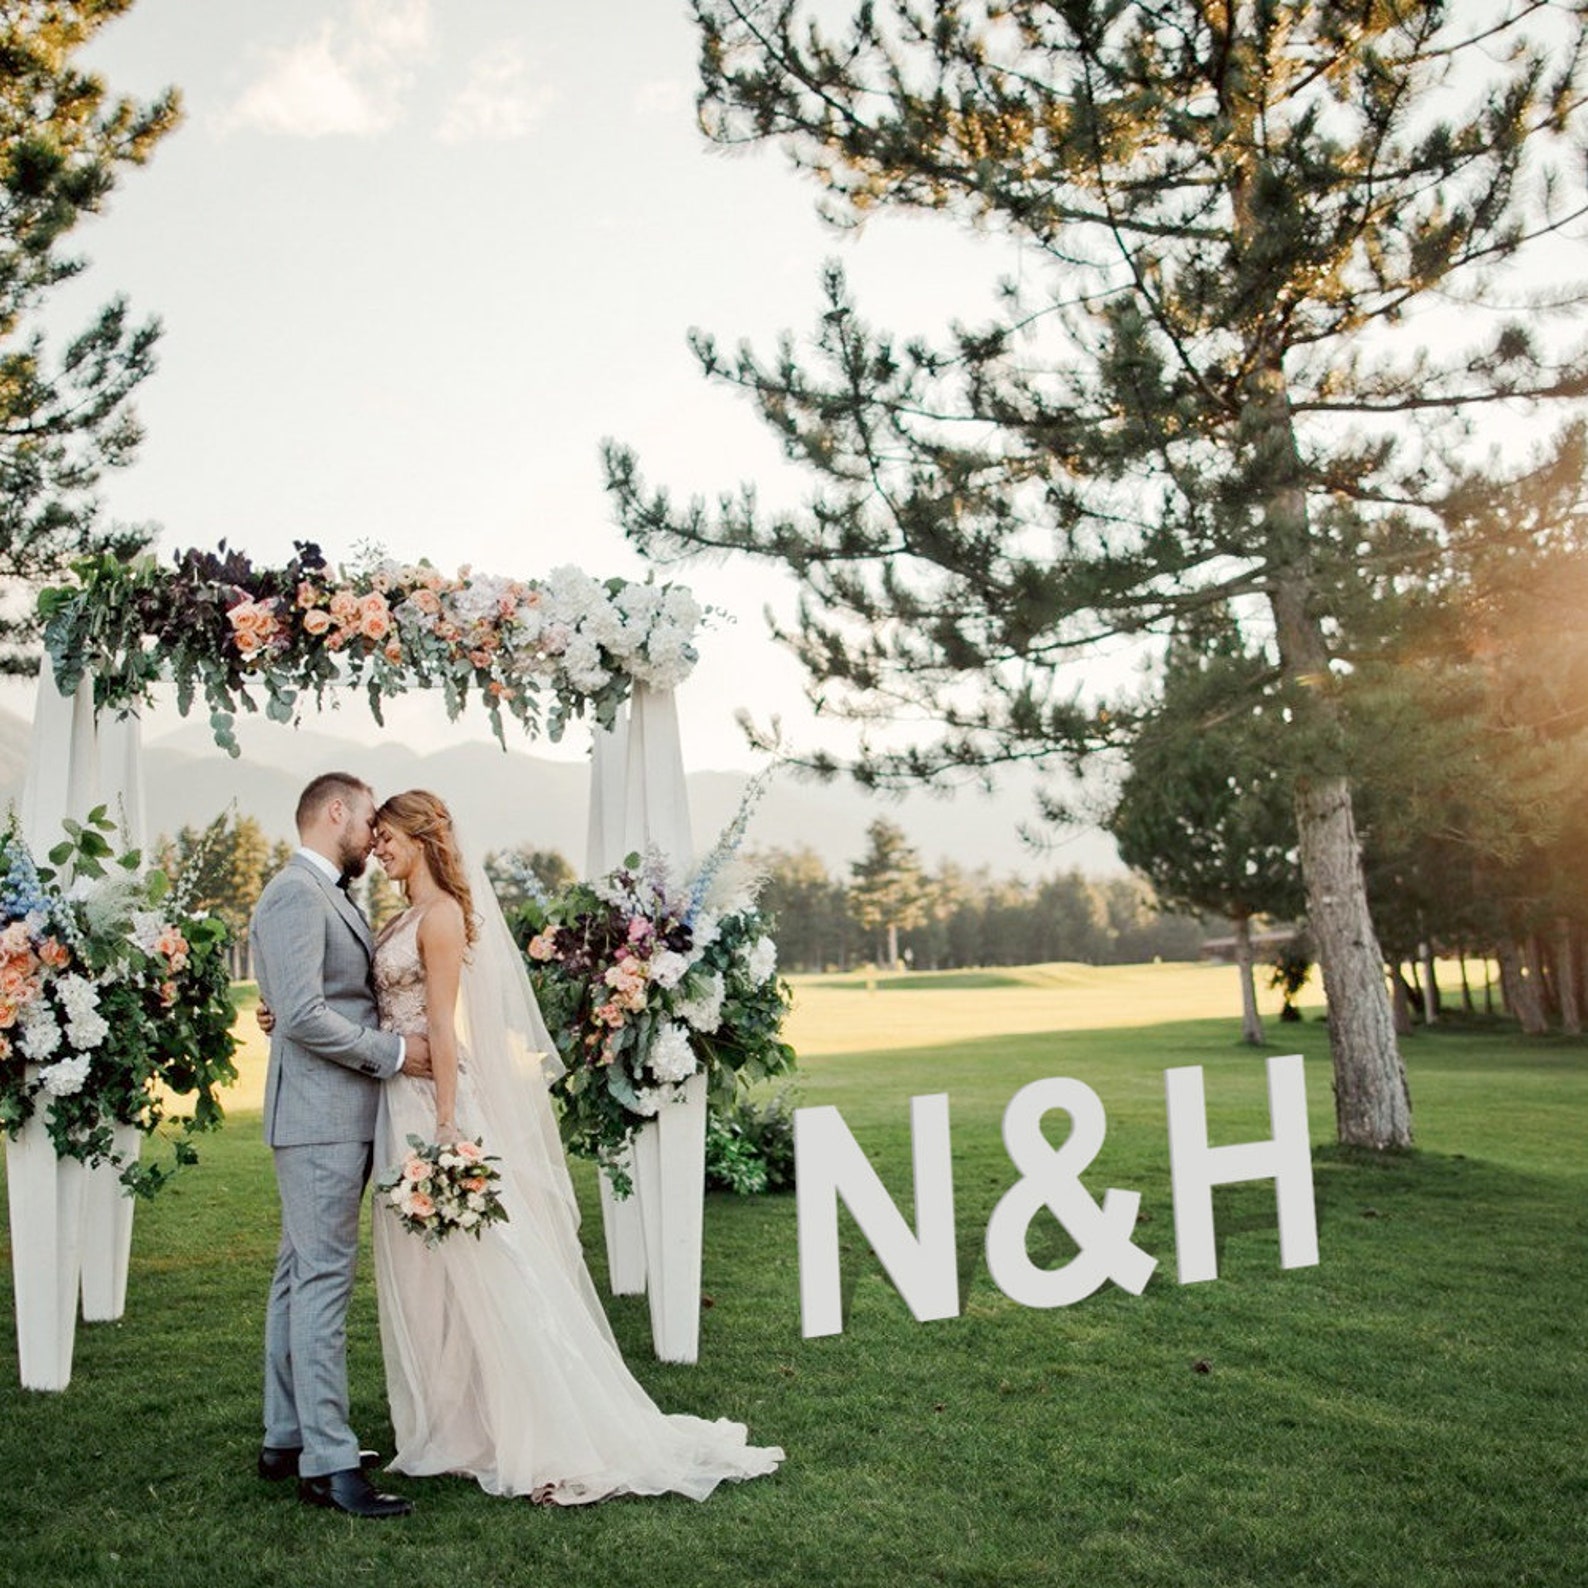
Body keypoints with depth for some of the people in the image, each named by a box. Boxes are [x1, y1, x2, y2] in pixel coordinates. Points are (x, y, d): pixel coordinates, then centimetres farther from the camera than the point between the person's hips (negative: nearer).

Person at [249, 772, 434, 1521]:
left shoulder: (330, 897, 18)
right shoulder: (295, 894, -13)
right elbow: (302, 1015, -22)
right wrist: (394, 1053, -15)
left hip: (339, 1117, 10)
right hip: (319, 1116, -10)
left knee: (302, 1275, 14)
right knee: (324, 1278, -6)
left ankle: (287, 1438, 24)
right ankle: (327, 1462, 0)